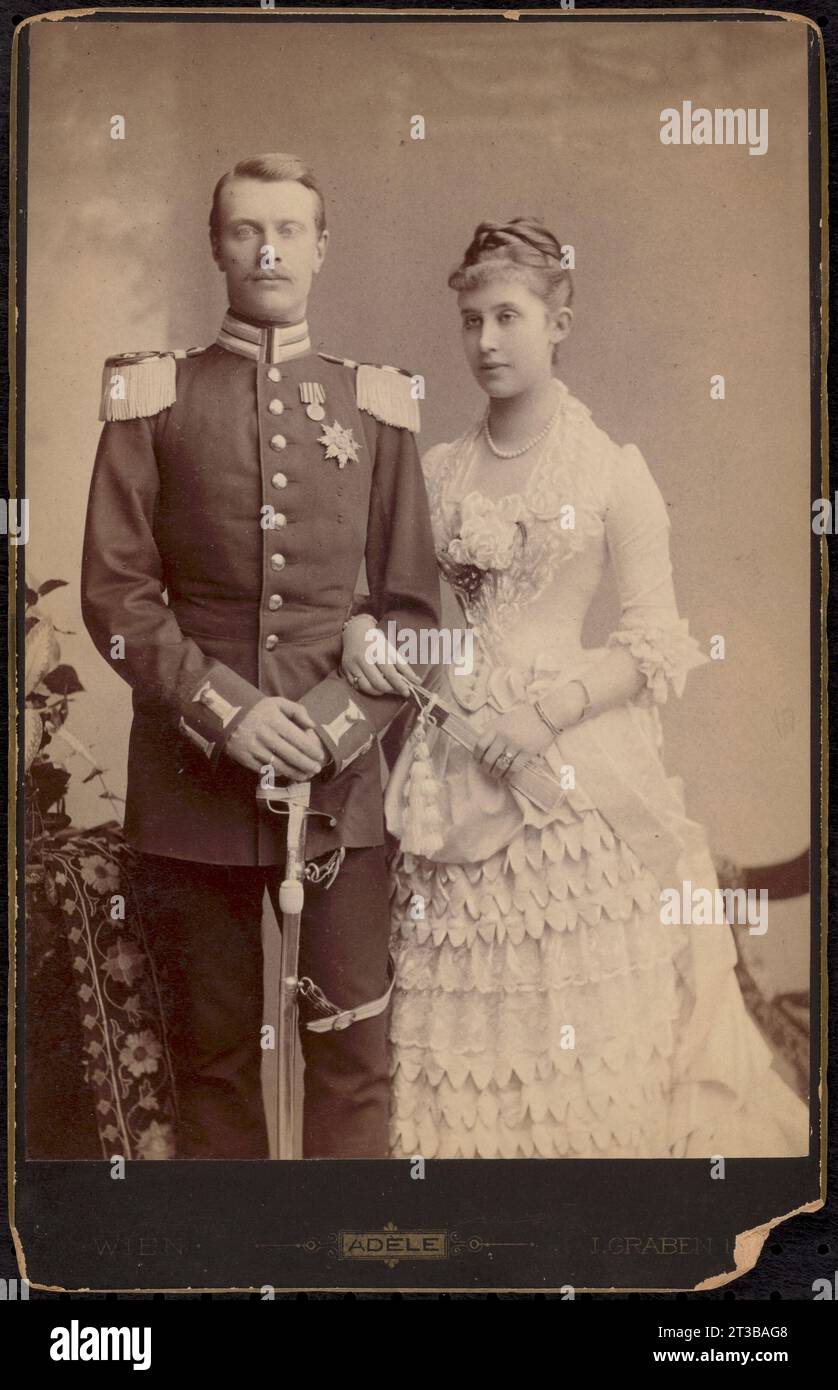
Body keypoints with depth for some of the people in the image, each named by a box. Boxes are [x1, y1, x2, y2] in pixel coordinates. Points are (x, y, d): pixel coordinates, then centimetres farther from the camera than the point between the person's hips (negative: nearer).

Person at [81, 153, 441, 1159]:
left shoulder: (374, 405, 9)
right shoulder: (154, 398, 6)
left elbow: (413, 605, 8)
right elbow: (115, 593, 0)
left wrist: (339, 724, -8)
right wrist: (226, 712, -12)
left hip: (339, 775, 1)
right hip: (190, 775, 0)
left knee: (354, 1042, 2)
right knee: (212, 1049, 9)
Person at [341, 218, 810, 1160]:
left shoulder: (615, 473, -1)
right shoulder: (435, 473, 9)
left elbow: (656, 645, -5)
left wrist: (542, 714, -15)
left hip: (580, 769, -3)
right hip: (457, 778, 3)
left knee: (591, 1025, 1)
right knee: (463, 1009, 6)